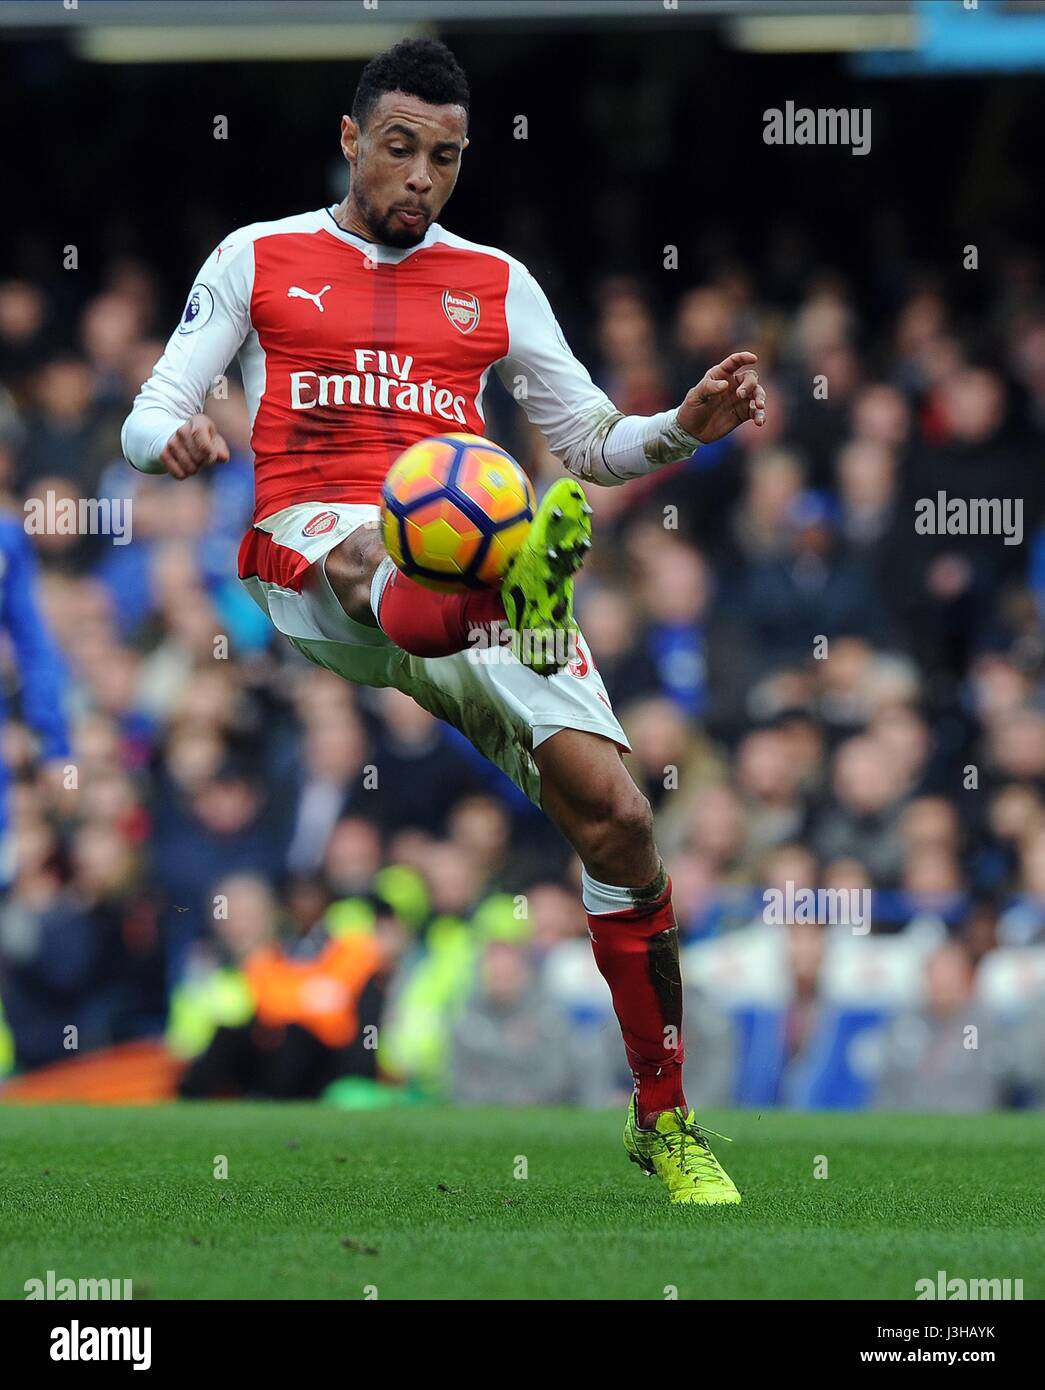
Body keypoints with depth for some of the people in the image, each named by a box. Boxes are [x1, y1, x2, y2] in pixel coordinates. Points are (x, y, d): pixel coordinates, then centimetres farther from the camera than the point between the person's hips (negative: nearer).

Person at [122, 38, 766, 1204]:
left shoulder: (495, 284, 20)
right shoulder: (259, 258, 15)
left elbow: (591, 447, 23)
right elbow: (146, 420, 12)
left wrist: (686, 427, 3)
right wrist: (176, 439, -13)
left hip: (476, 557, 2)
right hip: (305, 558, -2)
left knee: (614, 811, -14)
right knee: (362, 545, -42)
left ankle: (665, 1117, -4)